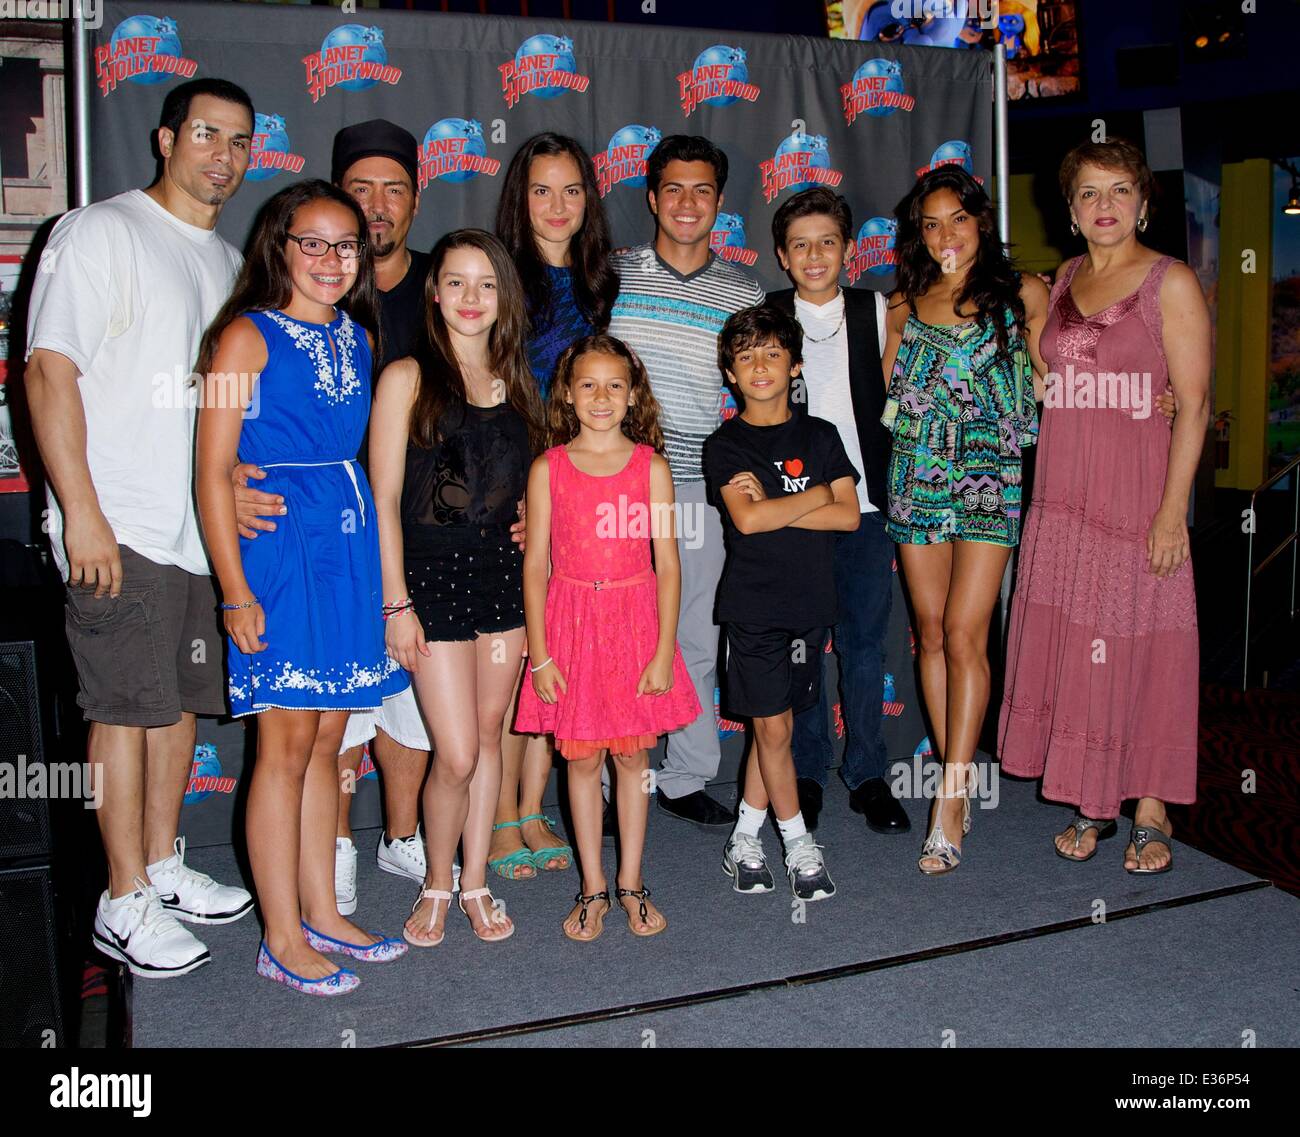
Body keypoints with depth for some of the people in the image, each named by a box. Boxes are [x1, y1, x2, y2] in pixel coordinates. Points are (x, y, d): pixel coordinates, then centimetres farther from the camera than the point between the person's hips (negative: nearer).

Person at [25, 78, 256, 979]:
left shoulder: (228, 262, 18)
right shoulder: (100, 232, -4)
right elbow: (49, 371, -11)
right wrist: (80, 510, -17)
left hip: (205, 528, 7)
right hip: (120, 527, -7)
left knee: (182, 700, 13)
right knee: (128, 707, -2)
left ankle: (164, 867, 27)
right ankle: (126, 903, 9)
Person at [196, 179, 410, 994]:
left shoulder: (359, 339, 13)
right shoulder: (248, 337, -6)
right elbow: (214, 471, -9)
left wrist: (386, 575, 11)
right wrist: (236, 591, -14)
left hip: (351, 548, 6)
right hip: (280, 550, -6)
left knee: (328, 738, 12)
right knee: (288, 743, 0)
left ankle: (322, 913, 25)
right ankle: (283, 938, 13)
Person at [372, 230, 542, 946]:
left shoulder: (515, 382, 11)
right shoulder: (408, 378, -3)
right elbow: (384, 499, -6)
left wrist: (533, 588, 4)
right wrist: (396, 602, -11)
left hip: (504, 573, 5)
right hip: (431, 573, -4)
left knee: (488, 735, 10)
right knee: (457, 753, -6)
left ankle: (475, 882, 25)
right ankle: (436, 885, 18)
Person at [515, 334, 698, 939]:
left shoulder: (651, 465, 0)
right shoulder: (548, 468, 0)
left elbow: (667, 564, -1)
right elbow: (535, 564, 0)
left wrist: (663, 652, -6)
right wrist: (539, 654, -4)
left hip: (636, 621, 0)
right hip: (571, 622, 0)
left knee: (632, 753, 9)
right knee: (581, 757, 7)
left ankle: (631, 882, 24)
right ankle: (592, 887, 22)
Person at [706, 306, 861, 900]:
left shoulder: (820, 436, 7)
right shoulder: (725, 443, -2)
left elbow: (849, 516, -4)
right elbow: (746, 519, -17)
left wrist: (770, 504, -12)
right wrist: (816, 495, -9)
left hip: (810, 601, 3)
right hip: (753, 602, -3)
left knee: (775, 724, 9)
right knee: (773, 727, 0)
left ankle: (744, 837, 22)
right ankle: (798, 843, 15)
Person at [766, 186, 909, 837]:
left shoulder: (874, 311, 8)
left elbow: (890, 397, 10)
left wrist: (890, 481, 3)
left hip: (865, 501, 1)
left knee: (865, 639, 5)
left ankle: (867, 774, 17)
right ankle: (806, 774, 17)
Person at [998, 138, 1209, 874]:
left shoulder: (1170, 282, -3)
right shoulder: (1061, 282, 13)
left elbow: (1194, 404, -8)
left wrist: (1173, 509, -14)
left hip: (1138, 494, -5)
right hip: (1062, 498, 5)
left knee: (1140, 648, 1)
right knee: (1068, 647, 6)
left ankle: (1150, 814, 15)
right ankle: (1092, 806, 20)